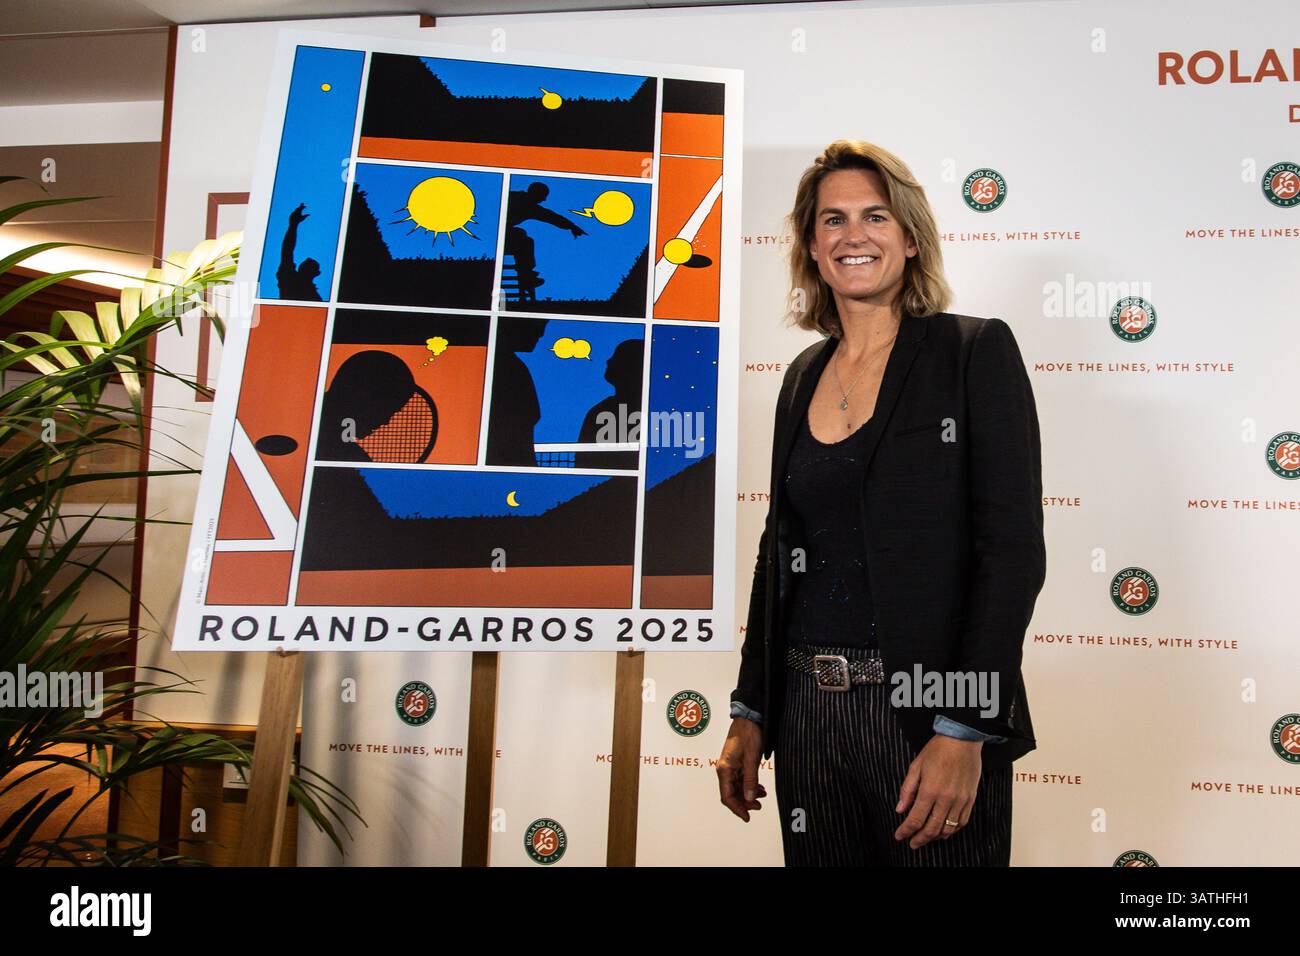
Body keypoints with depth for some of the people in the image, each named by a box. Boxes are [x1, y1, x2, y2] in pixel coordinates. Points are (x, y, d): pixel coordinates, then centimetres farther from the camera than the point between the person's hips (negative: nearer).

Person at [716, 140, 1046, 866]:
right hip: (808, 710, 5)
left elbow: (1014, 547, -12)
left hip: (931, 714, -5)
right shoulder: (804, 376, 10)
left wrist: (964, 729, -18)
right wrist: (750, 712, 12)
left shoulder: (976, 351, -6)